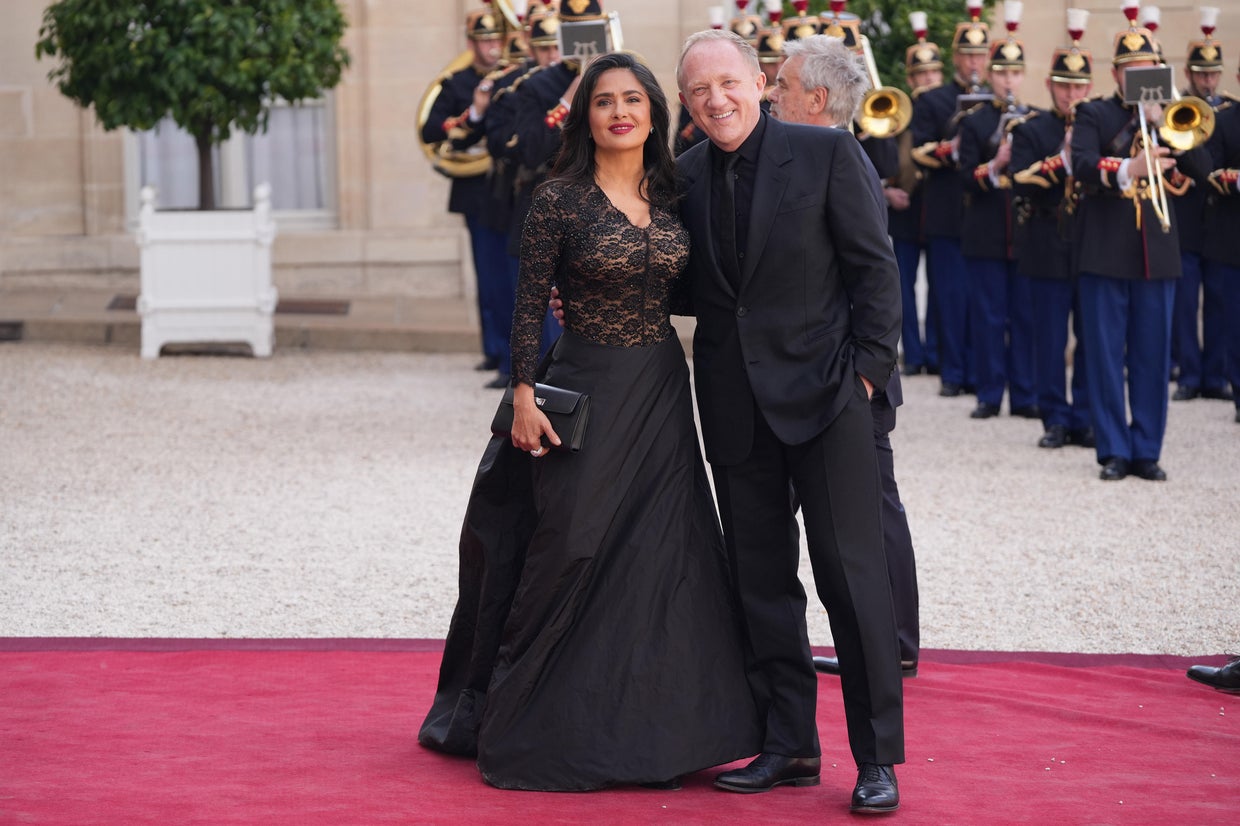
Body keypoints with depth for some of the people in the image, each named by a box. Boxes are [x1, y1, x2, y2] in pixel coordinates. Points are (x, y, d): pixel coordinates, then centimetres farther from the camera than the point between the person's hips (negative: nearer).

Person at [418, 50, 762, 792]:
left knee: (662, 557, 5)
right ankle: (551, 731, 8)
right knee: (576, 552, -3)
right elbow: (530, 303, -8)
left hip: (661, 395, 5)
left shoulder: (669, 195, 6)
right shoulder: (560, 199, -8)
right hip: (587, 390, -5)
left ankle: (653, 727, 15)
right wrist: (524, 394, -14)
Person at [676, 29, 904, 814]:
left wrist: (869, 367, -11)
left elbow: (874, 265, -5)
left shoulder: (828, 153, -6)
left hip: (823, 391, -5)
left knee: (852, 569, -5)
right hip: (736, 403, 5)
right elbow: (691, 286, 14)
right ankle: (789, 746, 17)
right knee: (760, 578, 8)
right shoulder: (685, 176, 7)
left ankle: (879, 757, 1)